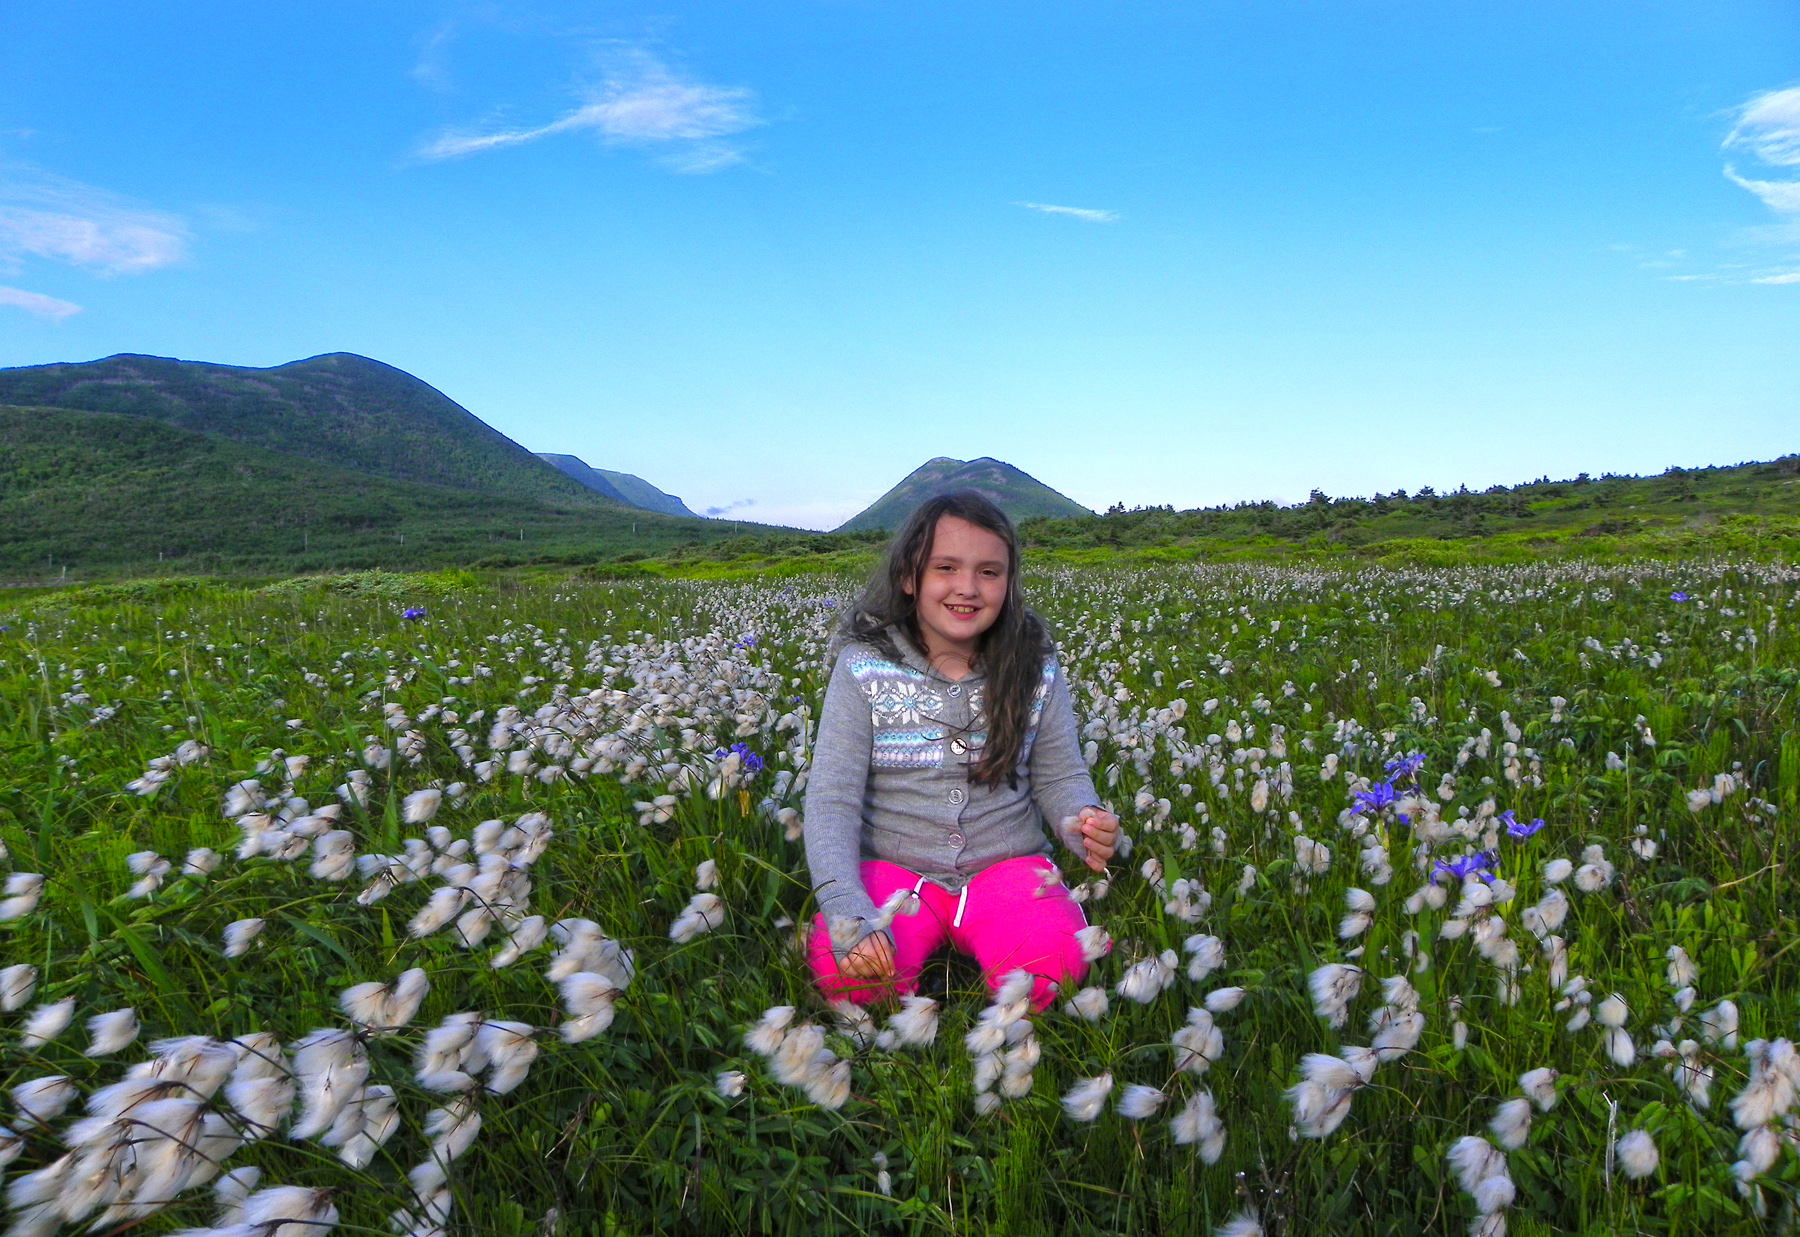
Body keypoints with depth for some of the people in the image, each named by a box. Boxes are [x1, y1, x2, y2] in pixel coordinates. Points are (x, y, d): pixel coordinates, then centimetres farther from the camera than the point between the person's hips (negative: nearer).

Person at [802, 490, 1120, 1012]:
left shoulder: (1036, 670, 0)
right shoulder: (863, 669, -7)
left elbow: (1060, 777, 7)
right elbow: (831, 797, -11)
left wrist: (1087, 822, -18)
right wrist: (845, 909, -26)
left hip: (1008, 864, 1)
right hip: (891, 869, -1)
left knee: (1055, 964, -28)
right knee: (842, 966, -29)